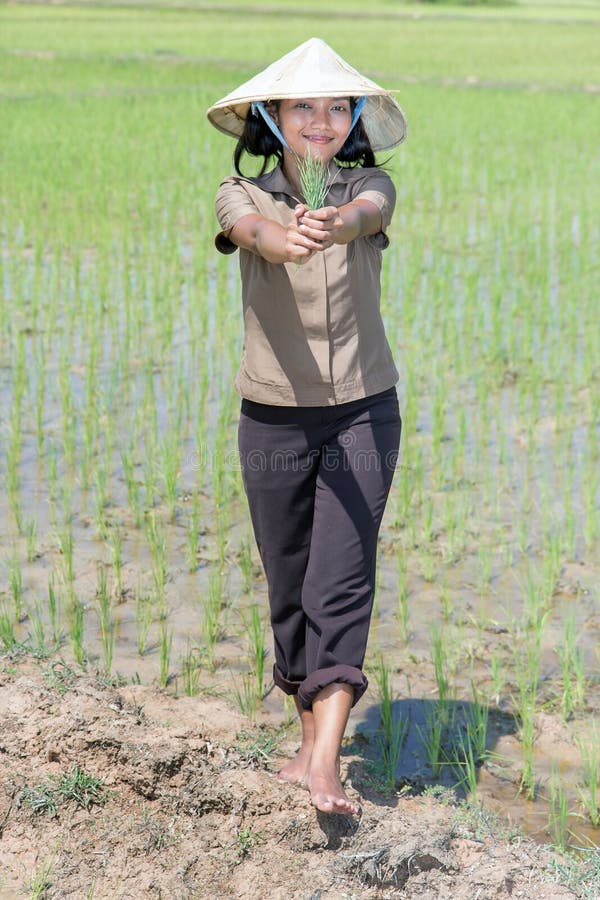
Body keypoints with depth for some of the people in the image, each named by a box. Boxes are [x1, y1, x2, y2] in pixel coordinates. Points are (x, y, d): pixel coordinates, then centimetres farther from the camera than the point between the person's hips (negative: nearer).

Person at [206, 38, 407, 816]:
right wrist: (286, 240, -54)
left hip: (363, 415, -1)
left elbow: (364, 215, -27)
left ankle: (325, 763, -15)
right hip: (273, 421, 1)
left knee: (342, 584, -12)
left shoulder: (371, 185, -2)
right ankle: (312, 742, 28)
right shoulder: (241, 195, -5)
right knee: (290, 590, 10)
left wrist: (332, 224, -53)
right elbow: (254, 232, -29)